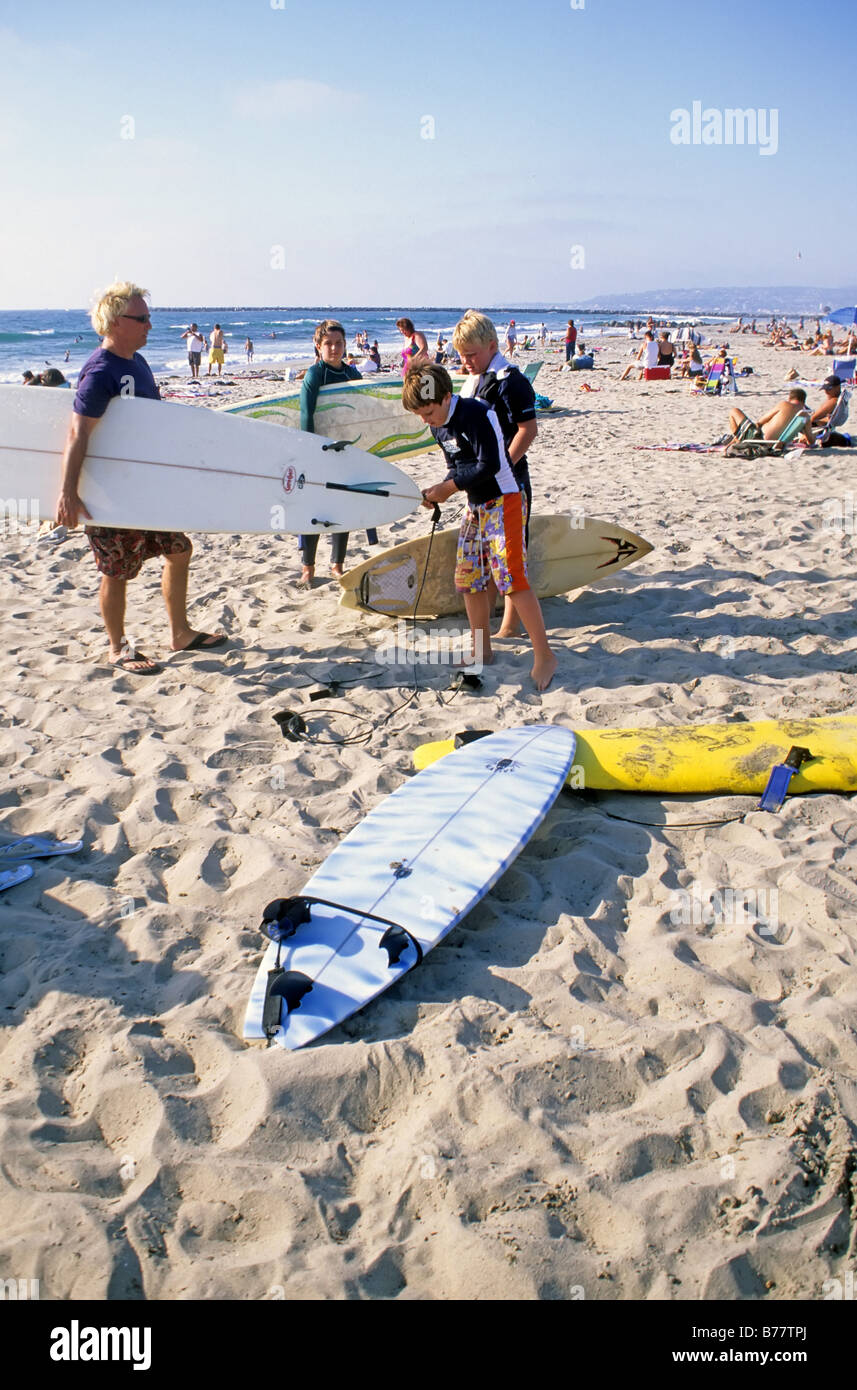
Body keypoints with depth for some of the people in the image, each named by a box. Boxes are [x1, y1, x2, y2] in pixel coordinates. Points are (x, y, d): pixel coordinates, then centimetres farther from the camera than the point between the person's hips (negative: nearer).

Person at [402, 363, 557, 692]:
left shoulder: (475, 414, -20)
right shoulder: (438, 428, 7)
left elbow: (489, 465, -23)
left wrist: (449, 487, -17)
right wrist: (439, 491, -3)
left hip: (503, 501, -9)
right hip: (476, 506, 9)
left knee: (510, 577, -15)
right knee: (468, 578, 10)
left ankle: (544, 655, -9)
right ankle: (481, 650, 23)